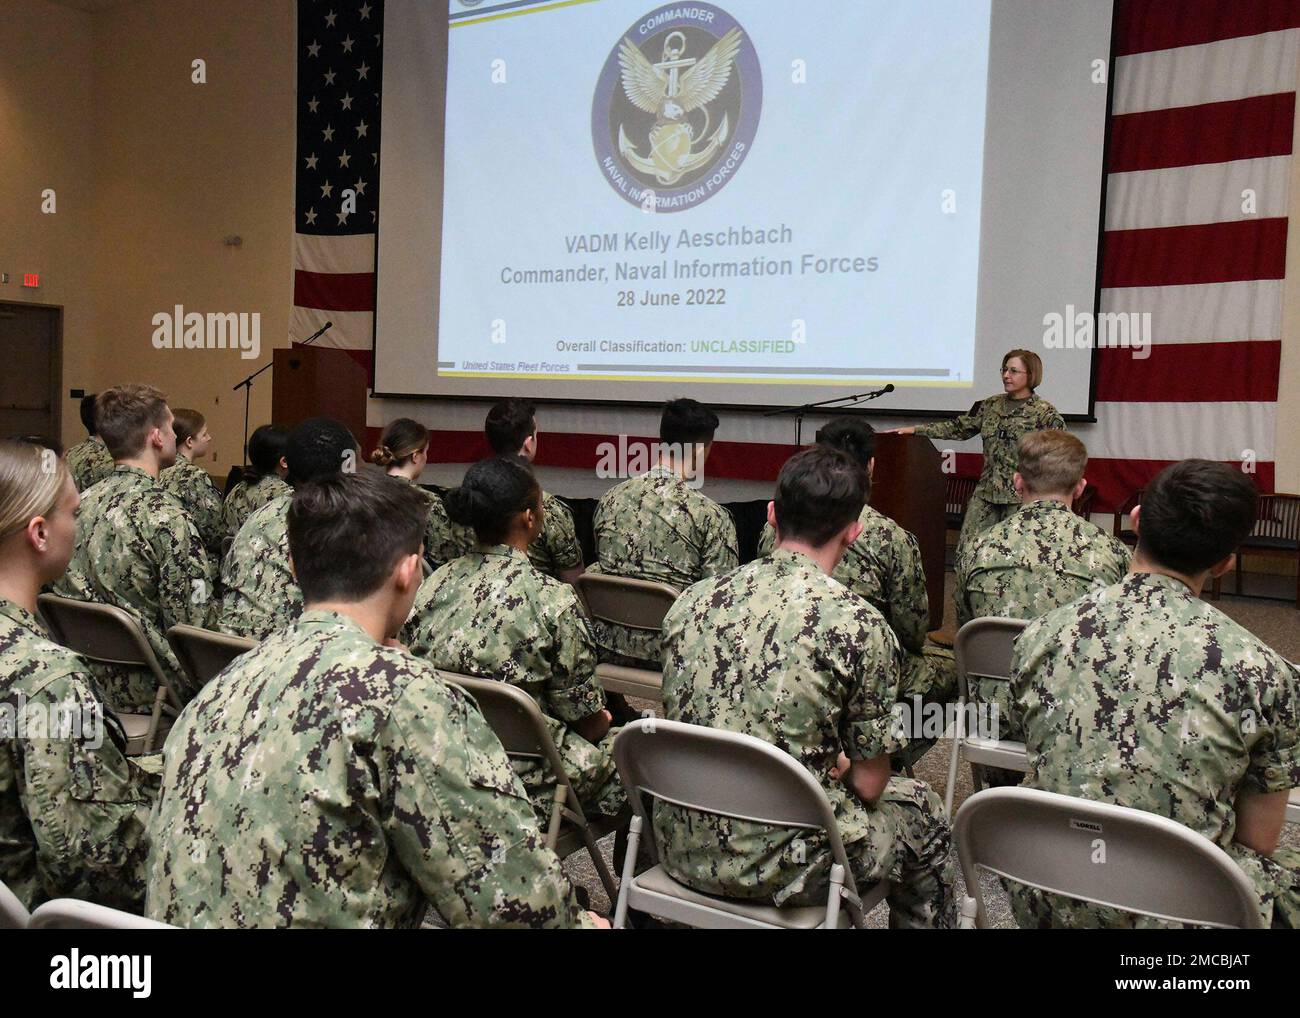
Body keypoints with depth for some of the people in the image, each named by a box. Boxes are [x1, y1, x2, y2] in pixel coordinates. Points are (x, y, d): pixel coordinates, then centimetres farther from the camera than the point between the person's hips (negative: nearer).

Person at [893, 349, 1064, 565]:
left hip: (1021, 498, -5)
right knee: (967, 552, 0)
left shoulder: (1045, 413, -6)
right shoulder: (990, 406, 11)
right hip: (986, 491, 5)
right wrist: (915, 430, 11)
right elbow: (958, 428, 17)